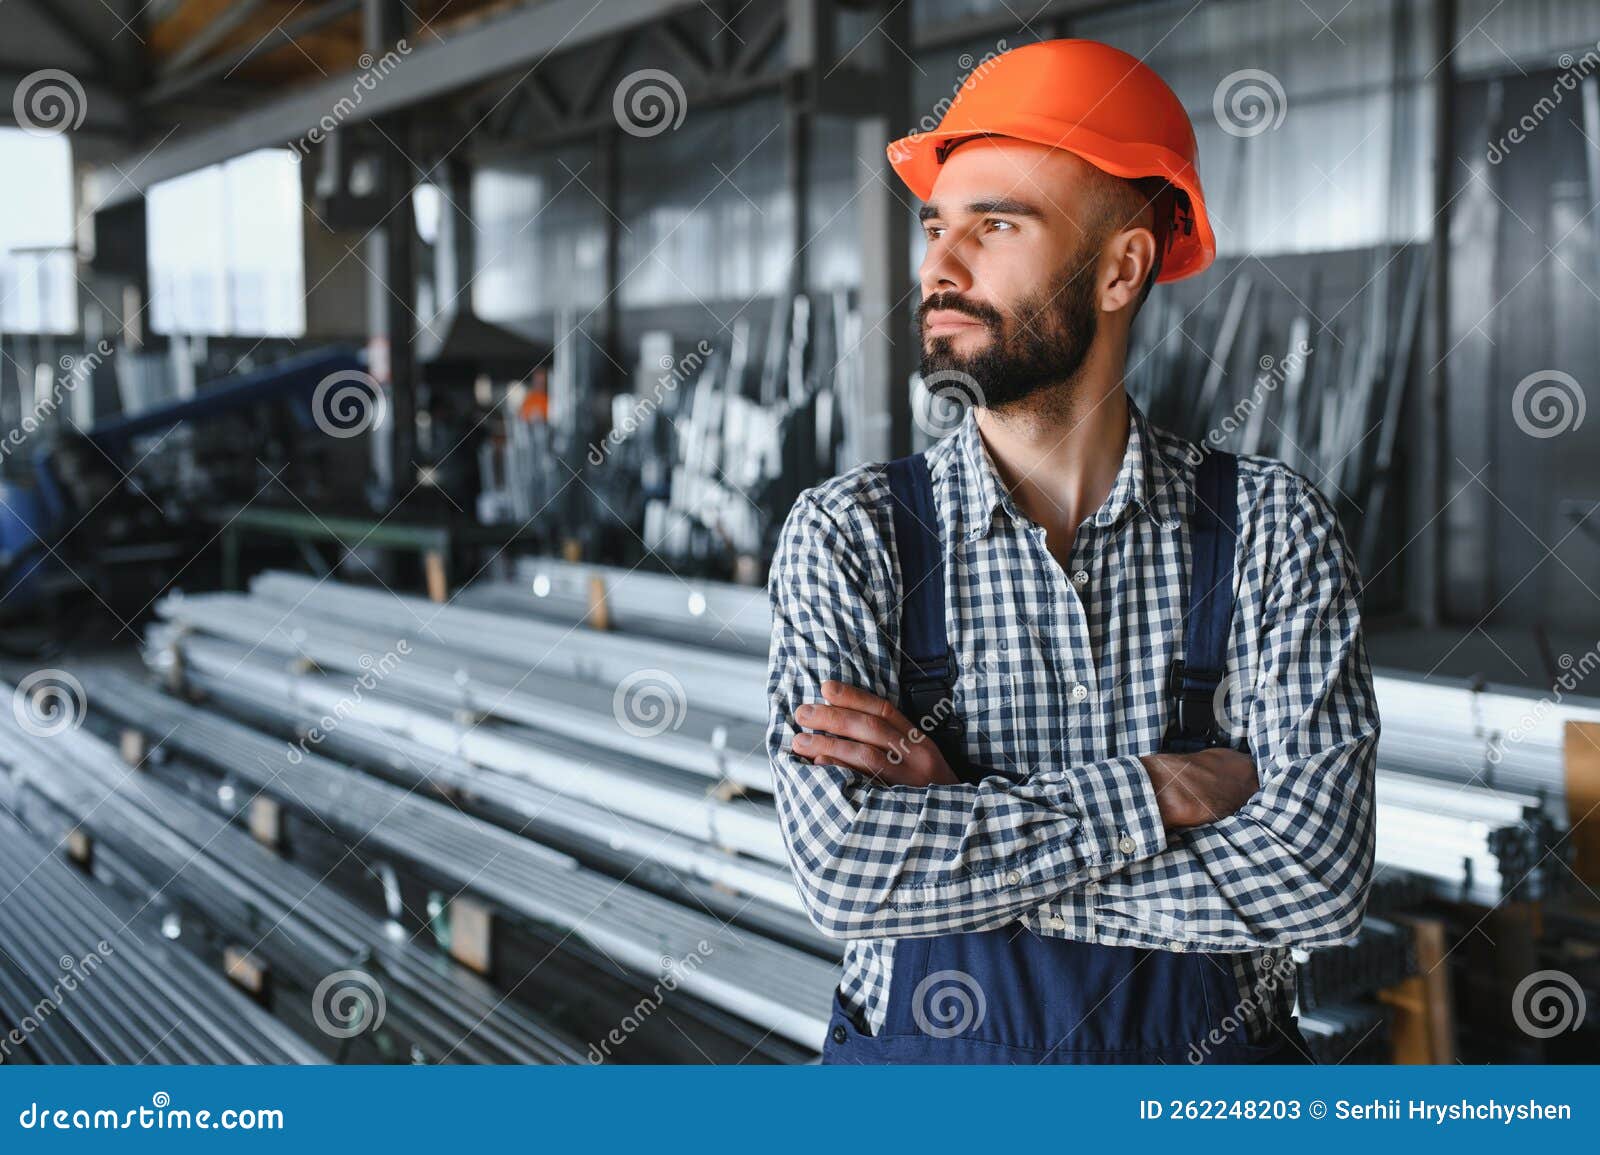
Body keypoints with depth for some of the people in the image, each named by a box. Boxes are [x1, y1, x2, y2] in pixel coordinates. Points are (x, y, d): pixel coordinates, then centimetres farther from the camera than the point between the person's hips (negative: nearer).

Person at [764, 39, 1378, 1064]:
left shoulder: (1271, 527, -8)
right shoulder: (847, 534, -7)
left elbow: (1319, 876, -17)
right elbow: (844, 868, -18)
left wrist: (952, 822, -18)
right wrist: (1153, 794, -18)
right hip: (921, 1059, 1)